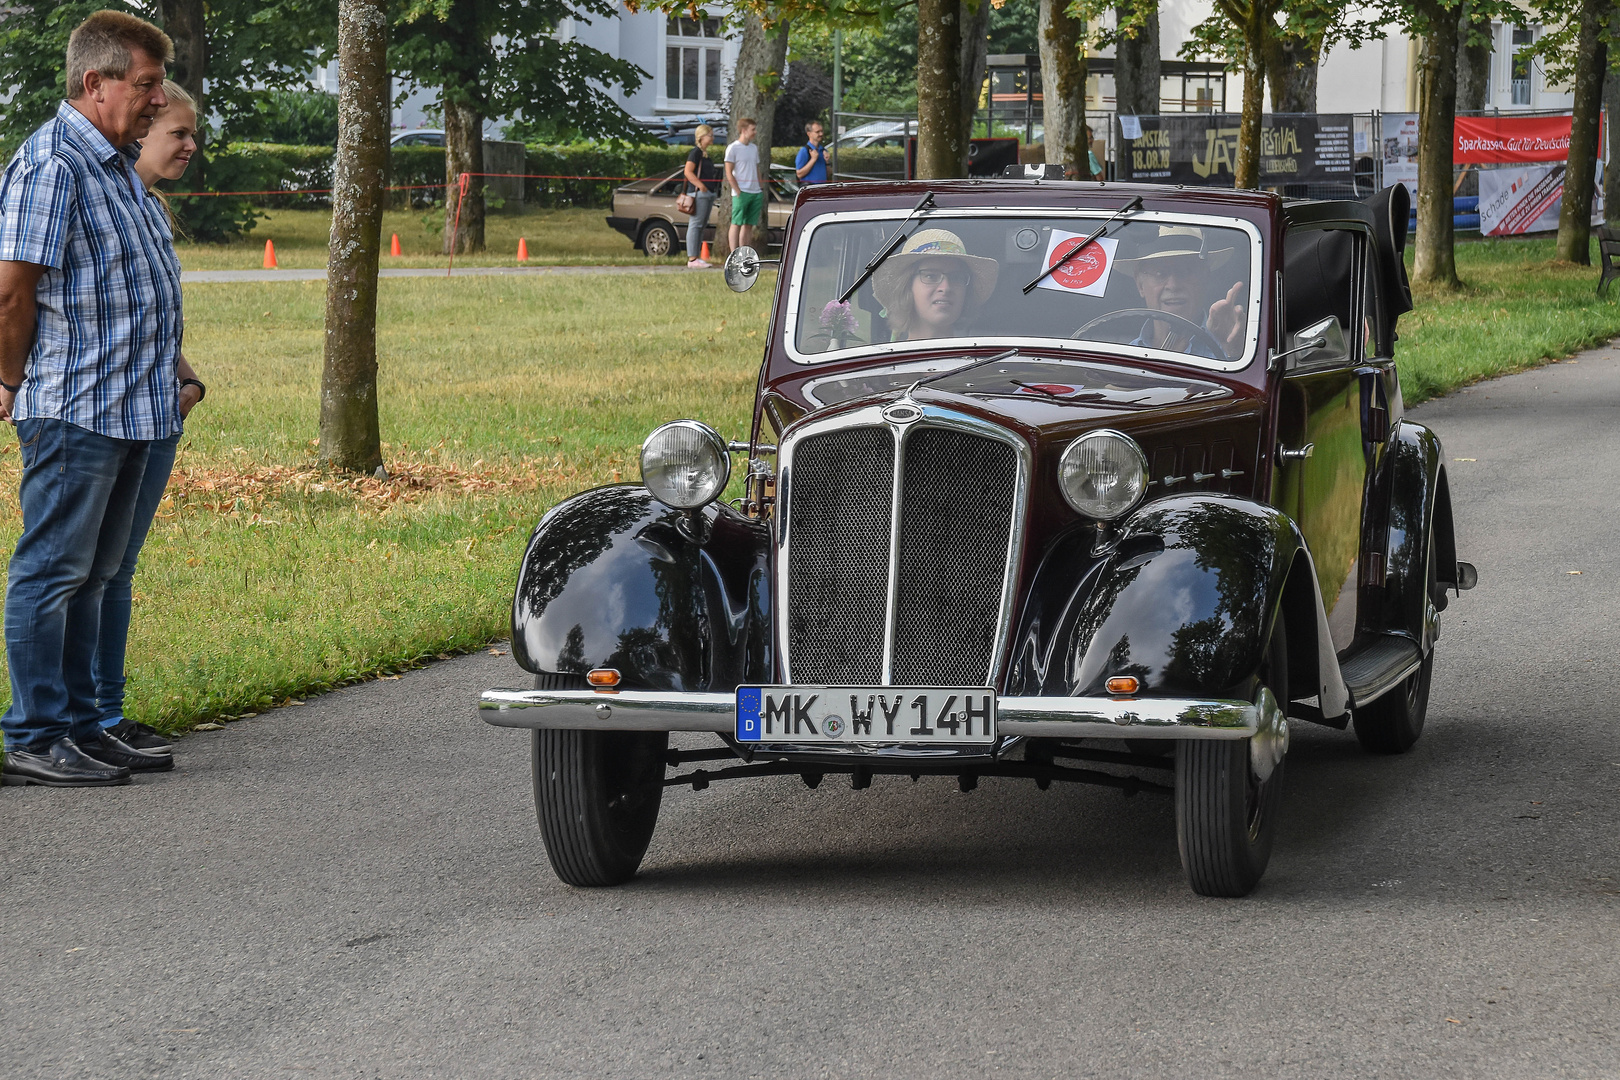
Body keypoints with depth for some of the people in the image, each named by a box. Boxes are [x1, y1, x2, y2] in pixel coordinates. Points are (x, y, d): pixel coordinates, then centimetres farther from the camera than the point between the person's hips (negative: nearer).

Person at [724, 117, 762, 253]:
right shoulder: (733, 149, -5)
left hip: (756, 192, 7)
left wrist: (761, 188, 14)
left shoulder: (754, 148, 16)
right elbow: (729, 174, -7)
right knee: (737, 224, -6)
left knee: (749, 225, 7)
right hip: (741, 193, -7)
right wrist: (738, 192, -13)